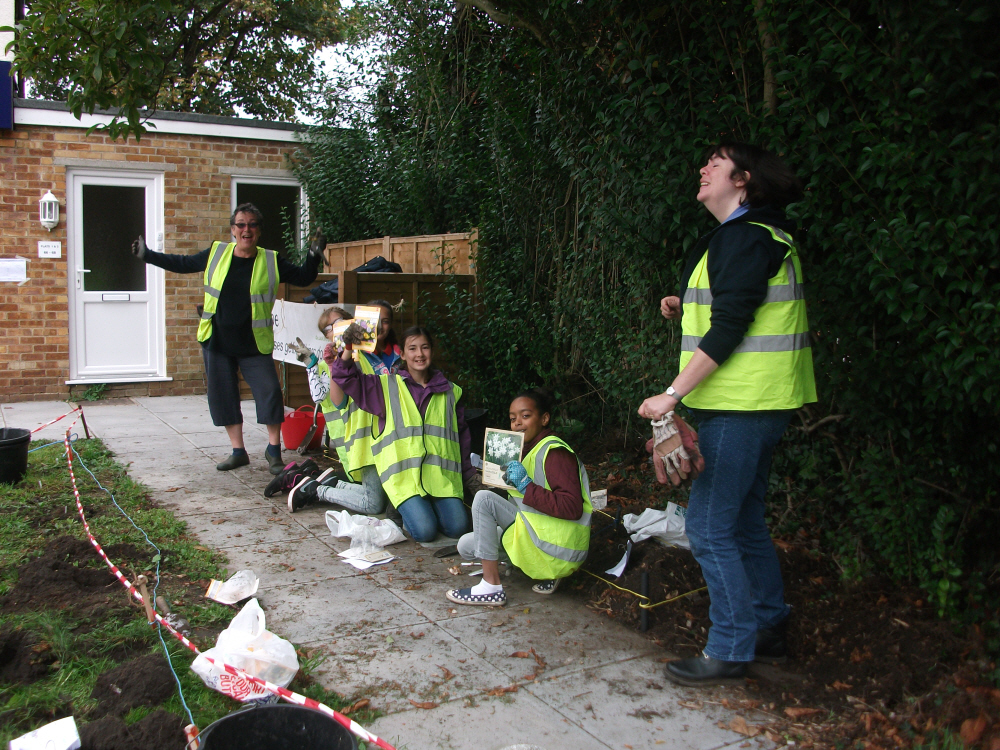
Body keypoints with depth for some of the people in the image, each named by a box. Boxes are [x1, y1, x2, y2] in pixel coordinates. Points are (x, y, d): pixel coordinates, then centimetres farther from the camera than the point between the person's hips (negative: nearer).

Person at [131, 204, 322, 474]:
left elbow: (303, 278, 3)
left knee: (269, 391, -11)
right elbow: (182, 264, 16)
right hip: (217, 341, 3)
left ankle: (273, 449, 6)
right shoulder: (216, 254, 4)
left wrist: (314, 256, -13)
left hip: (254, 344, -2)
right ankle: (238, 451, 20)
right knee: (223, 395, 7)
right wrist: (147, 255, 15)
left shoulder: (271, 261, -2)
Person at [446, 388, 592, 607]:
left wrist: (526, 486, -24)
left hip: (560, 549, -11)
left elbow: (572, 507, -24)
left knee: (484, 498, -16)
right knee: (466, 545, 14)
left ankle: (491, 587, -15)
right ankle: (546, 574, 9)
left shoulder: (555, 451, -13)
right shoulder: (530, 449, 17)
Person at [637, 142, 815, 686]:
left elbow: (730, 327, -21)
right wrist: (688, 310, 14)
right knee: (742, 519, 17)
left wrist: (673, 394, -21)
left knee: (709, 526, -6)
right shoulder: (747, 235, 19)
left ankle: (729, 651, 4)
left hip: (743, 405, -11)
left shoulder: (748, 237, -14)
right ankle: (769, 630, 29)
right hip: (748, 403, 11)